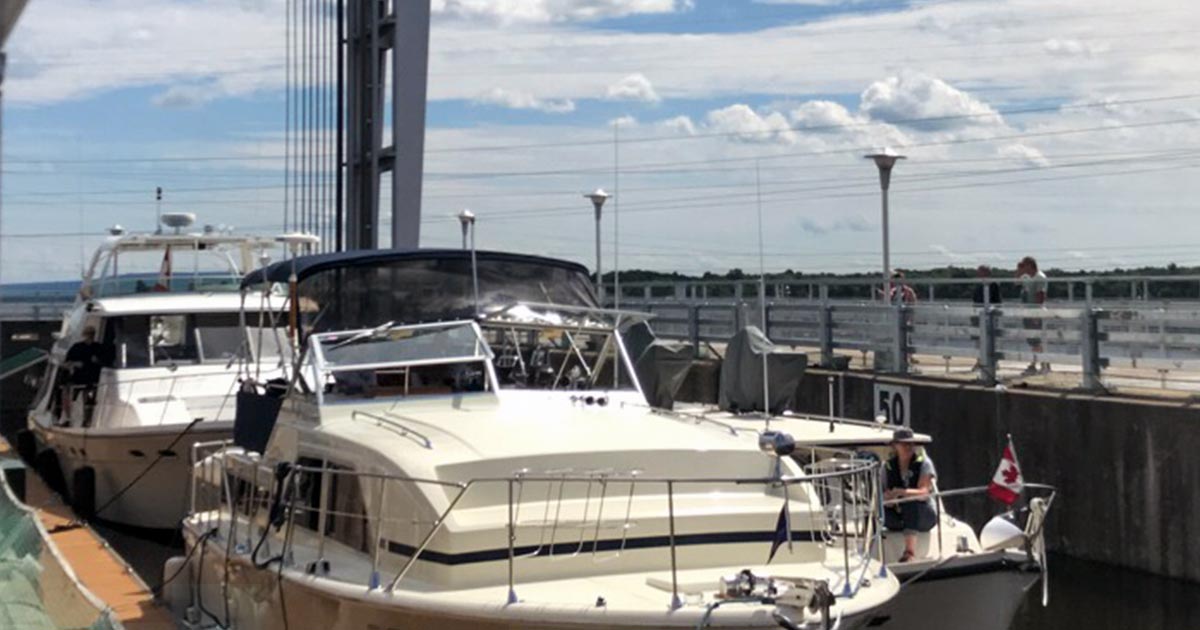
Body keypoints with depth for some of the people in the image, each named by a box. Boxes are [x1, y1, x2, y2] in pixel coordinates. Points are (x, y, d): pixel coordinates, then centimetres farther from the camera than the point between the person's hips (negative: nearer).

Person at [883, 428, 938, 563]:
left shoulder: (924, 463, -5)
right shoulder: (888, 466, 4)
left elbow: (924, 492, -19)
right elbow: (883, 495, -4)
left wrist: (901, 492, -35)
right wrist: (887, 497, -29)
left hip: (923, 515, -2)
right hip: (899, 518, 2)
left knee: (911, 502, -37)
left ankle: (910, 550, -45)